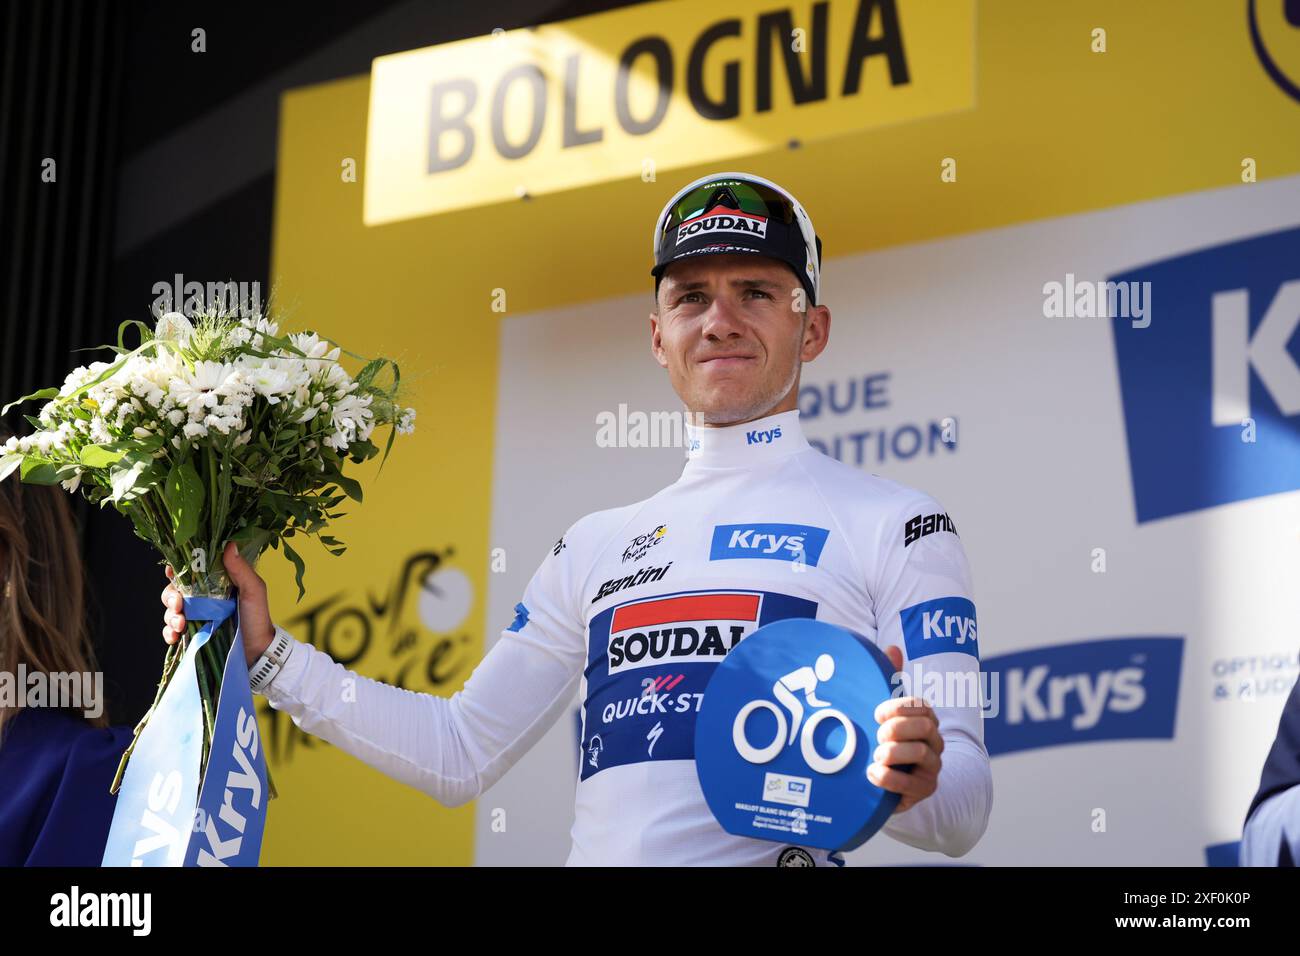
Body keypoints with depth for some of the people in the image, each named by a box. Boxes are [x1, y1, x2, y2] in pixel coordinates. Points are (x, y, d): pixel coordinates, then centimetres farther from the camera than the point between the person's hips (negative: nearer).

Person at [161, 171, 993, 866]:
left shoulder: (893, 523, 6)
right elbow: (460, 755, 23)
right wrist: (269, 655, 16)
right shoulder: (596, 546, 21)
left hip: (776, 853, -4)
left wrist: (908, 780, -22)